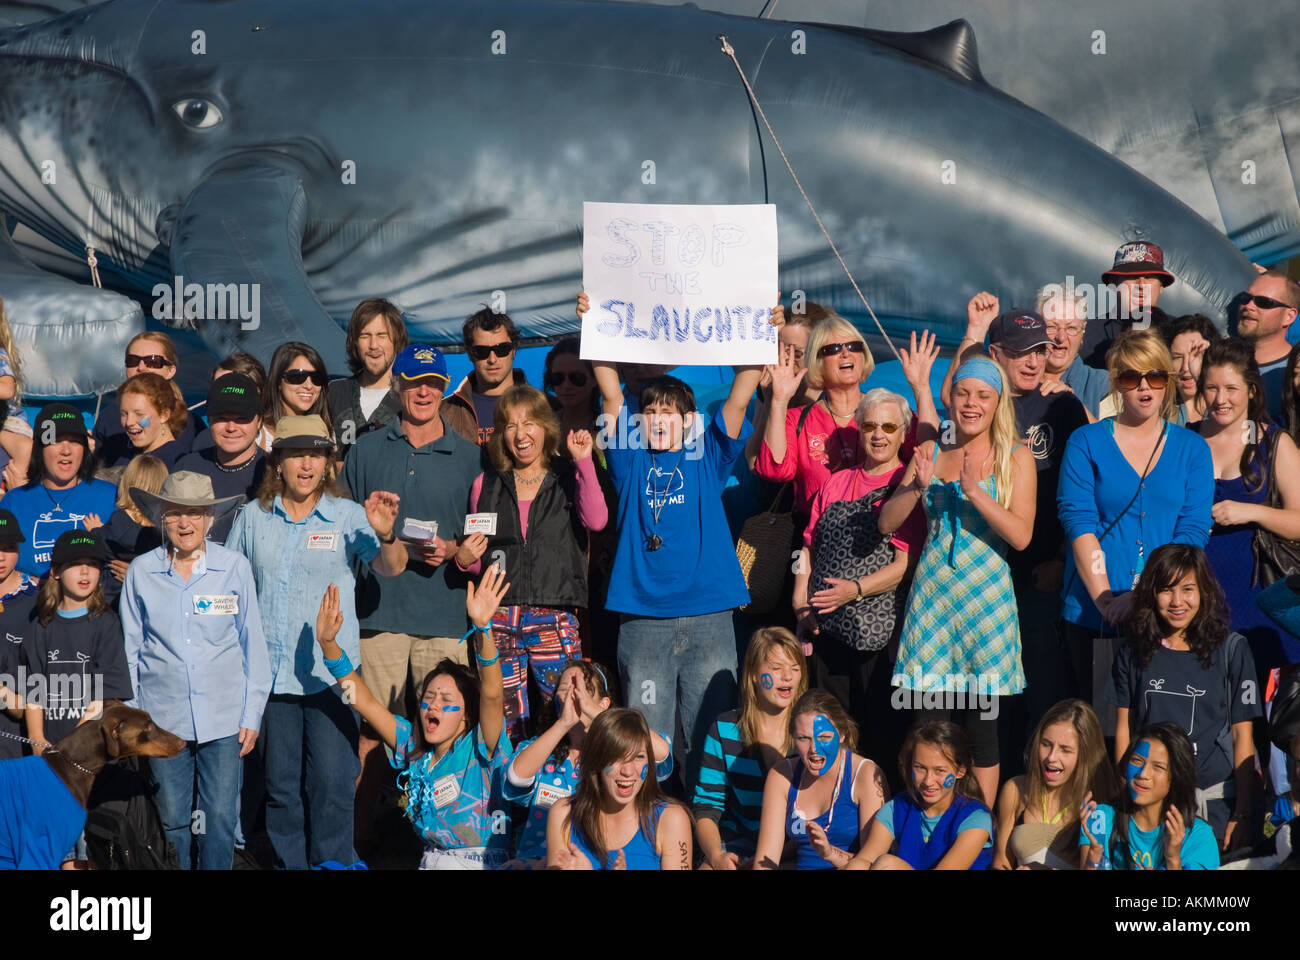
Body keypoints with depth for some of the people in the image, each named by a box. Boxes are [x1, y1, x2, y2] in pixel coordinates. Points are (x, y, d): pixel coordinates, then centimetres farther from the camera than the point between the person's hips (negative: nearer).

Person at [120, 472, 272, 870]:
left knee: (220, 817, 2)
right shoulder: (141, 571, 2)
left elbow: (253, 644, 4)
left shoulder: (235, 567, 0)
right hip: (163, 718, 1)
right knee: (172, 818, 6)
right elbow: (130, 650, 8)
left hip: (224, 718, -1)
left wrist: (252, 715, 2)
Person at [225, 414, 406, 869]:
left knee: (332, 782, -3)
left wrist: (386, 533, -33)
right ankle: (287, 864, 23)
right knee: (280, 785, 11)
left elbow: (391, 567, -12)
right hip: (271, 673, 3)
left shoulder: (348, 516, 0)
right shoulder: (253, 517, 8)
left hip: (331, 673, -3)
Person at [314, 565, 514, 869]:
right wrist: (328, 644, -3)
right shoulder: (414, 747, 9)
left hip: (481, 865, -5)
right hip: (430, 861, 5)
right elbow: (365, 702, 7)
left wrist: (483, 628, -35)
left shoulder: (479, 749, -6)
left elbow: (492, 695, -22)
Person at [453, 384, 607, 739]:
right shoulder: (486, 485, 13)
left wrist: (584, 462, -13)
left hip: (555, 620, -2)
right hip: (498, 619, 2)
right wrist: (464, 559, -3)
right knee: (503, 728, 3)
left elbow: (597, 521, -12)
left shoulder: (568, 479, 7)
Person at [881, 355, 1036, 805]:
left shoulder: (1016, 458, 1)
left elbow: (1021, 535, -11)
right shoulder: (931, 452, 9)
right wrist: (917, 485, -11)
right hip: (932, 592, 2)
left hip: (985, 594, -2)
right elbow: (886, 523, 5)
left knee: (980, 717, 1)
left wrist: (974, 491, -20)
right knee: (928, 717, 0)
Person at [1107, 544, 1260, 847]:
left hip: (1214, 801, -1)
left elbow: (1242, 734, -2)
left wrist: (1242, 814, -5)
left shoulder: (1230, 648, -2)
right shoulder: (1133, 653, 5)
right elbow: (1124, 728, 7)